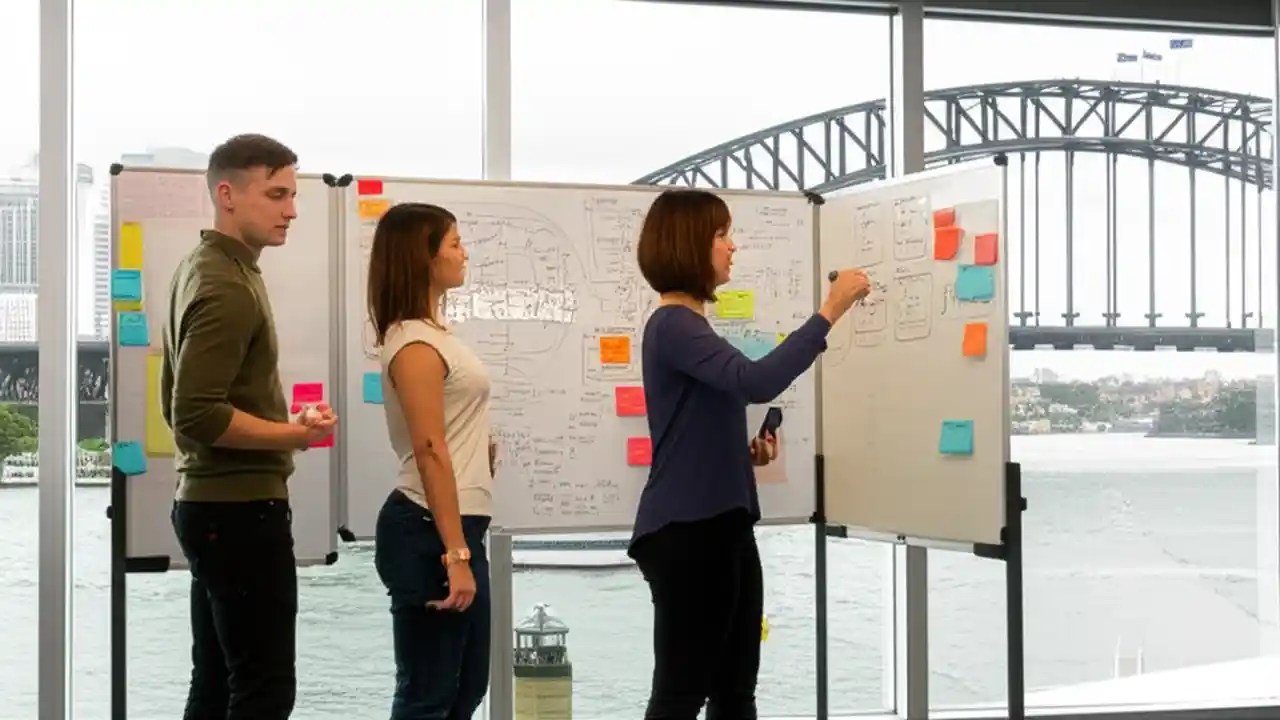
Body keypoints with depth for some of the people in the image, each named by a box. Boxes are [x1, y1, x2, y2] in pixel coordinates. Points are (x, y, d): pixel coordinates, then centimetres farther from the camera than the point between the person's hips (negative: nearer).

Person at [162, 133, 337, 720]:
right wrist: (295, 435, -16)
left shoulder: (201, 269, 14)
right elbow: (198, 414, -25)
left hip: (211, 501, 10)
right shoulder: (227, 286, -18)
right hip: (240, 507, -10)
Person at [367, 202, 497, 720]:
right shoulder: (415, 345, -16)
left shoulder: (432, 334, 15)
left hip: (456, 527, 10)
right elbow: (431, 453, -21)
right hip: (429, 533, -10)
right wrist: (454, 554, -24)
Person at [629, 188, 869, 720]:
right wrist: (829, 312, -26)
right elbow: (756, 382, -30)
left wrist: (747, 451, 6)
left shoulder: (690, 325, 16)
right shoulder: (672, 326, -14)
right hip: (685, 532, -10)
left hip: (723, 526, 10)